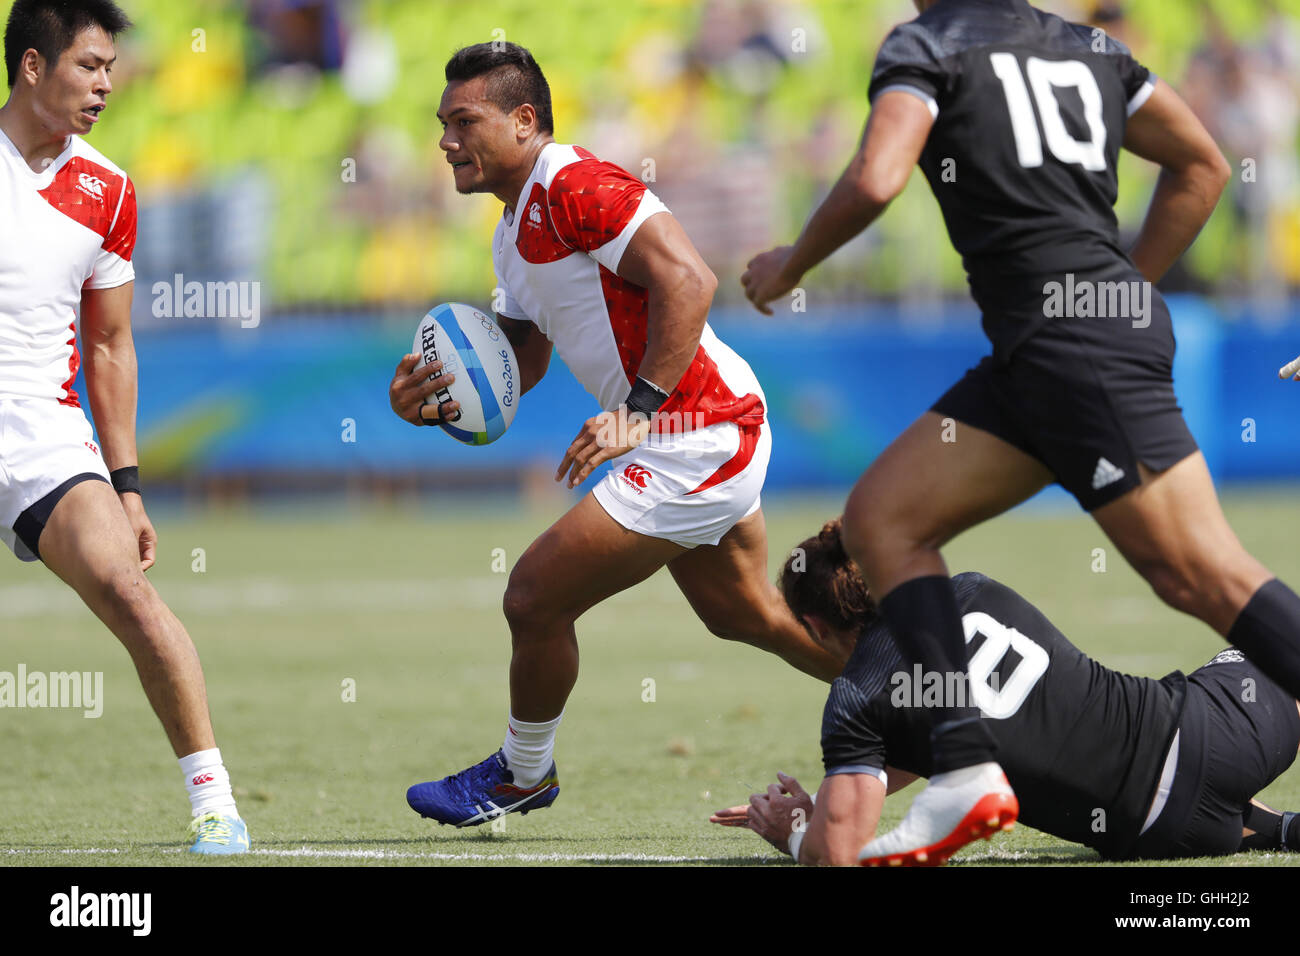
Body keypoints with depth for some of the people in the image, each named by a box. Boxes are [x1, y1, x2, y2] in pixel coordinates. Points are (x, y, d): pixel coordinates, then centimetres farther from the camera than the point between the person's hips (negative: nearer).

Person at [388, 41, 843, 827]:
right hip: (721, 435, 11)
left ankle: (523, 775, 18)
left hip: (693, 439, -11)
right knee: (745, 613, 26)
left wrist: (640, 409, -30)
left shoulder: (574, 185, -18)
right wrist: (437, 402, 1)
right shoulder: (515, 230, 14)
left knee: (536, 598, -5)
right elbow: (520, 361, 20)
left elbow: (688, 278, -28)